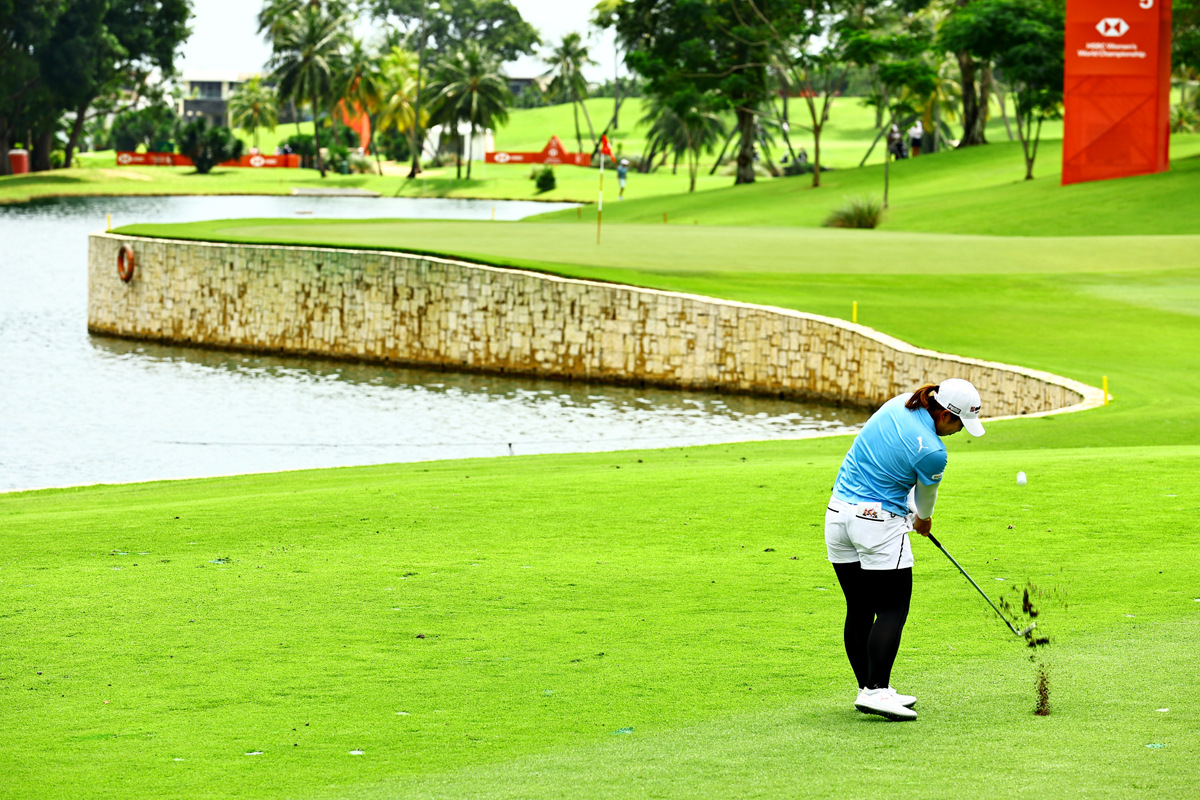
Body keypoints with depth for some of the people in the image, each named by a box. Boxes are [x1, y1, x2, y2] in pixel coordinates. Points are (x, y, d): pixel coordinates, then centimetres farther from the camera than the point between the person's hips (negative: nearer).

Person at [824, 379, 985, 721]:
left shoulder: (899, 405, 4)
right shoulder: (932, 451, -17)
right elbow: (926, 496, 4)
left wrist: (912, 513, 25)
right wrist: (923, 519, 28)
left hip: (837, 513, 8)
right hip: (879, 523, -8)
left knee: (859, 611, 10)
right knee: (892, 610, -5)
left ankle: (868, 687, 14)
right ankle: (875, 691, -14)